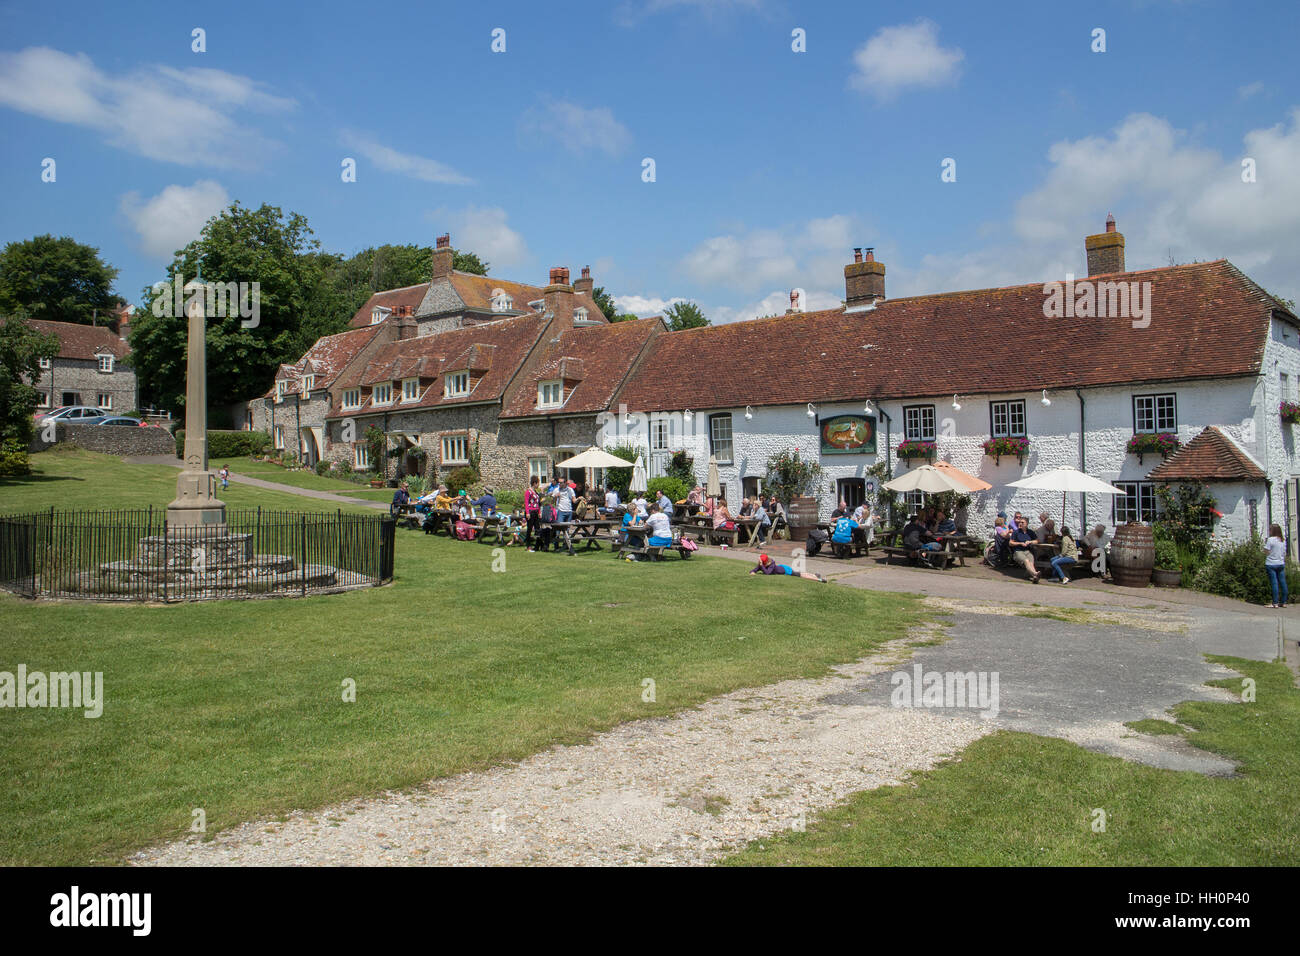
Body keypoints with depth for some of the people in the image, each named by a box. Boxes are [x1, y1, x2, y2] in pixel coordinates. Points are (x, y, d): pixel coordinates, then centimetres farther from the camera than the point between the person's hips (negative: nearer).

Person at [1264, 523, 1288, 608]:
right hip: (1281, 564, 6)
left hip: (1271, 564, -6)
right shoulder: (1283, 540, 9)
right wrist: (1284, 564, 21)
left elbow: (1266, 552, -12)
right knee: (1282, 582, 8)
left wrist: (1265, 544, 1)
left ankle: (1275, 603, -8)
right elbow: (1285, 554, 14)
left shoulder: (1271, 539, -11)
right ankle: (1284, 602, 12)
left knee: (1274, 583, -7)